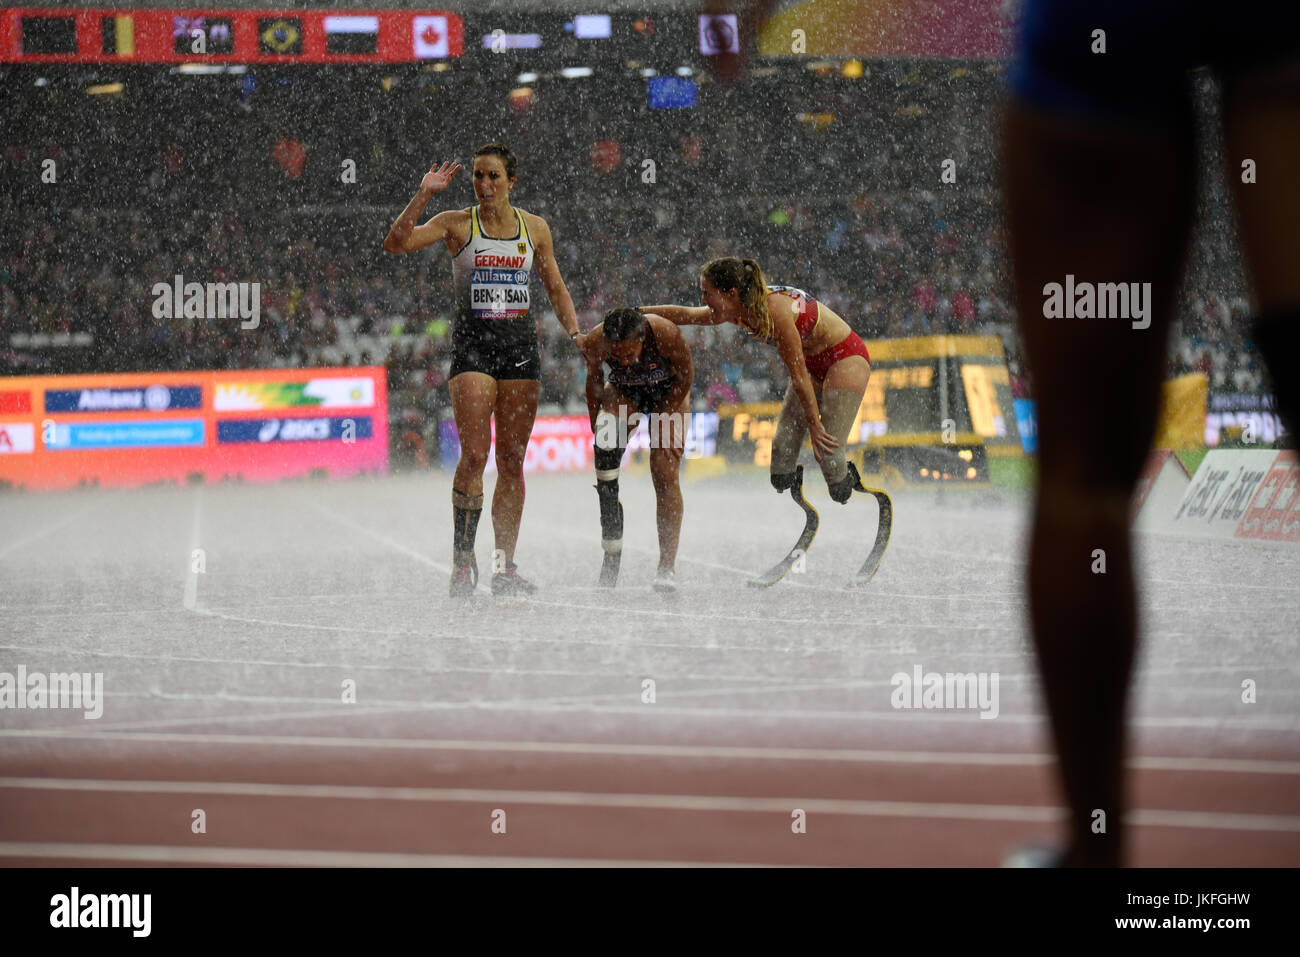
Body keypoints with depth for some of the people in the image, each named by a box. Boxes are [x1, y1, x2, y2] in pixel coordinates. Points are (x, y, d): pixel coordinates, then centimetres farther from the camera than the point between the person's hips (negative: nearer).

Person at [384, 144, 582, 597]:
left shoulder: (535, 228, 9)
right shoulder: (457, 224, 0)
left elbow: (556, 289, 17)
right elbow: (396, 243, -13)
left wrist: (575, 333, 4)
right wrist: (423, 194, -19)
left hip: (520, 343, 3)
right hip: (473, 342, -3)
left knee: (512, 459, 3)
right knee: (475, 454, -15)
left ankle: (505, 566, 8)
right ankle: (463, 559, -6)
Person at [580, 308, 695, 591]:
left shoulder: (665, 333, -36)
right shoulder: (594, 343, -30)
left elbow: (686, 374, -18)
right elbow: (594, 379, -8)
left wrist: (661, 417, -18)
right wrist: (597, 427, -10)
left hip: (668, 390, -1)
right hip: (623, 390, 1)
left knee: (665, 474, -13)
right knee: (605, 439, -28)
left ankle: (667, 567, -6)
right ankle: (611, 543, -19)